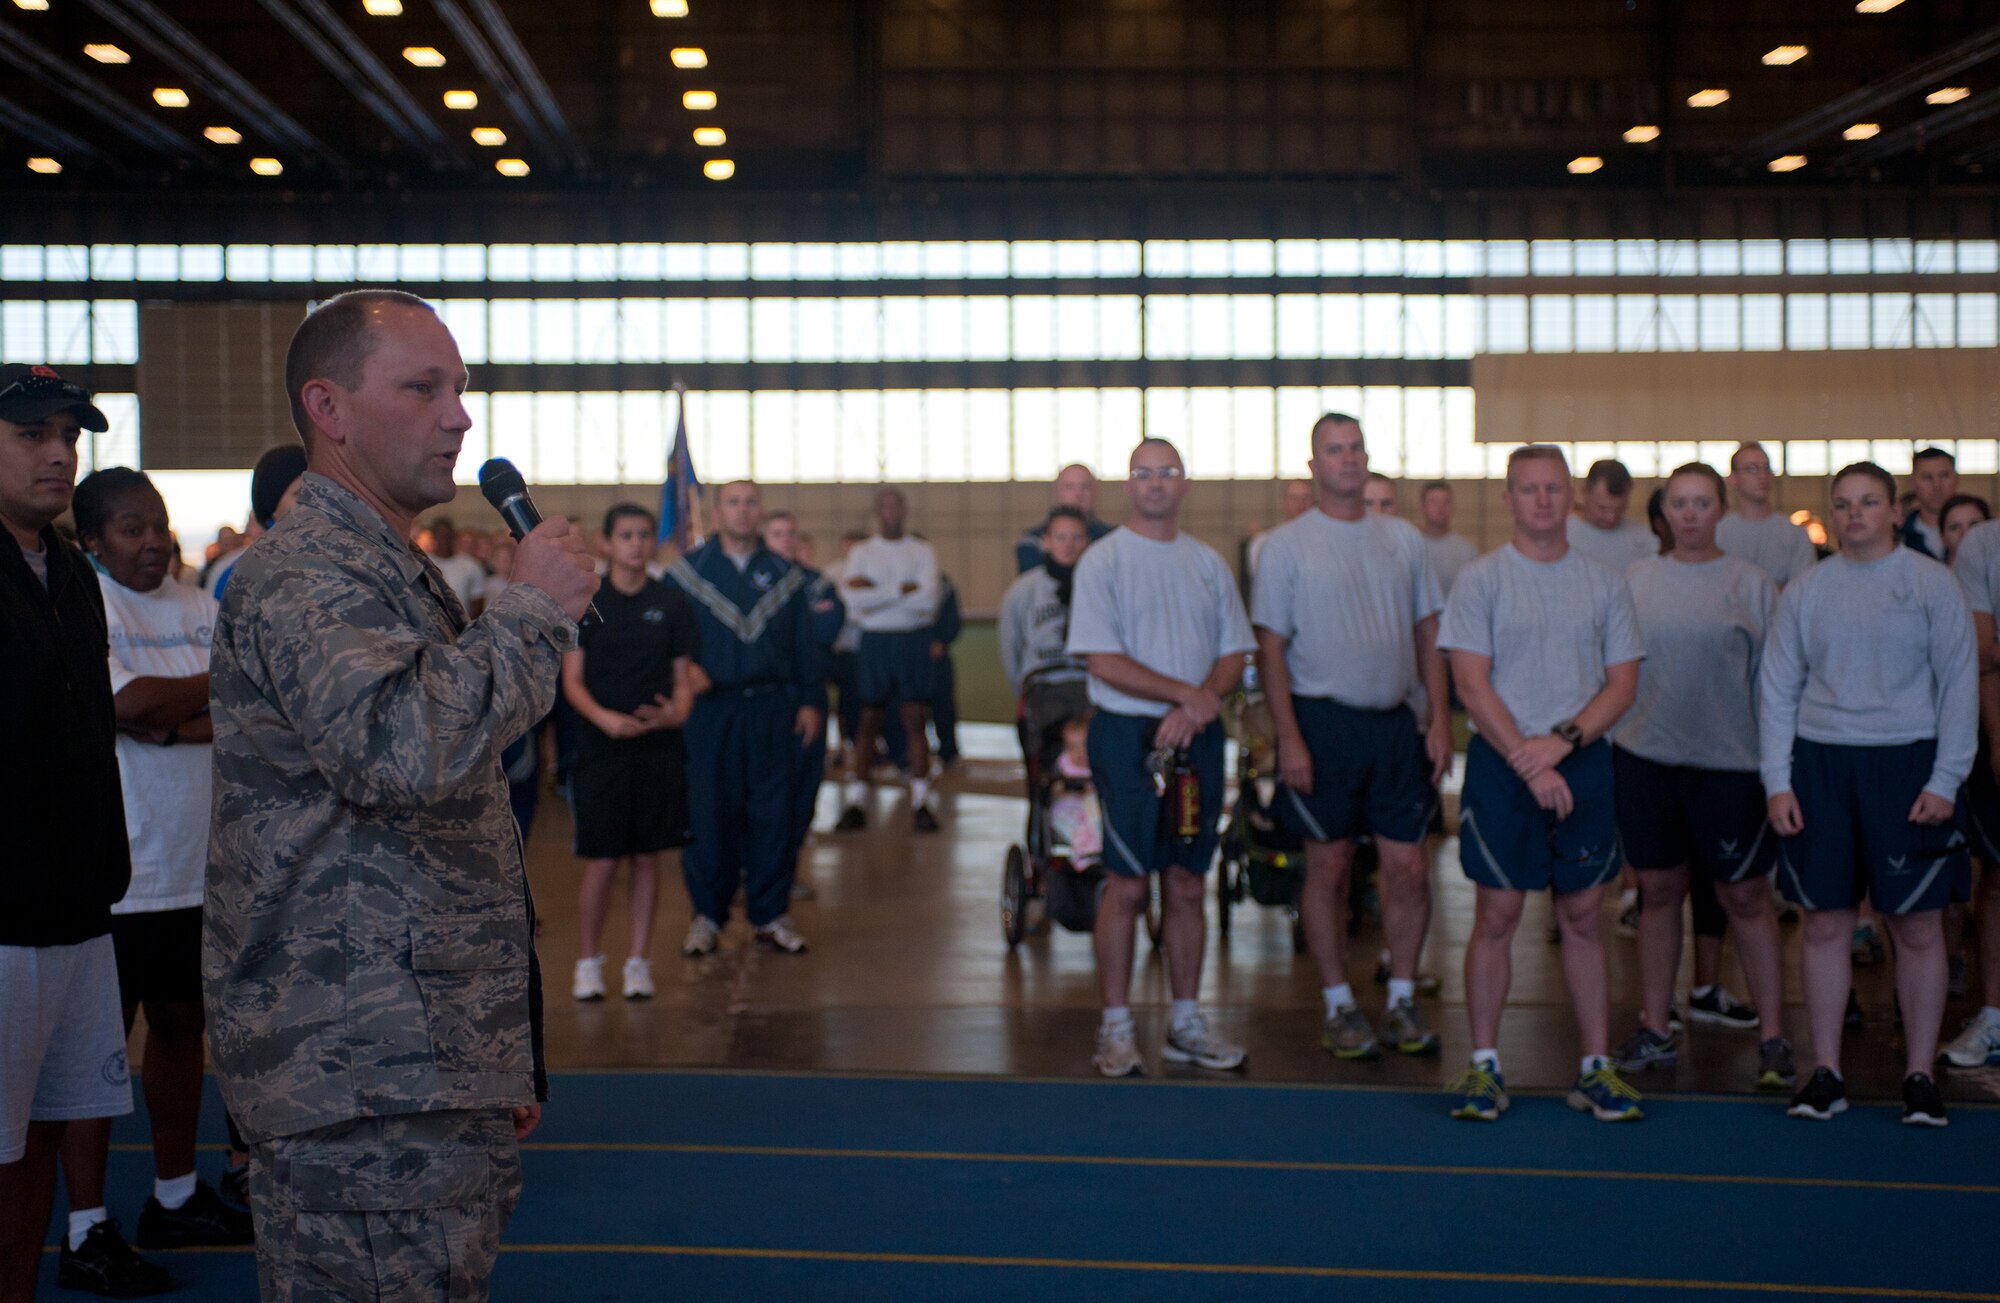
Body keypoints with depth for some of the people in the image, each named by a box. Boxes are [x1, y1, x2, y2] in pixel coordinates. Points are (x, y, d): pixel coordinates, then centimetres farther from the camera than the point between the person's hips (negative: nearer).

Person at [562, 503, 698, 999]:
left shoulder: (671, 604, 7)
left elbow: (682, 677, 9)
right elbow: (572, 680, 0)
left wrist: (678, 712, -13)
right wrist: (603, 717, -19)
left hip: (659, 748, 2)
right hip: (600, 748, -2)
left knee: (647, 857, 5)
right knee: (601, 861, -2)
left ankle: (638, 962, 16)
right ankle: (587, 963, 14)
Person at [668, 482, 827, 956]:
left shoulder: (785, 575, 11)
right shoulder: (687, 572, 4)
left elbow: (806, 644, 12)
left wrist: (811, 700, 6)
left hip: (773, 711, 2)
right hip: (709, 709, -1)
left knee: (772, 814, 3)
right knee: (709, 814, 2)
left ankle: (770, 916, 12)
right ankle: (707, 914, 14)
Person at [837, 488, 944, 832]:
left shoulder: (923, 552, 7)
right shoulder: (861, 552, 8)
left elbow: (927, 601, -9)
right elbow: (854, 600, -8)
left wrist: (875, 592, -8)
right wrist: (903, 590, -10)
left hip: (914, 641, 0)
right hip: (874, 641, 0)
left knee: (916, 723, -1)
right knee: (868, 723, 2)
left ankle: (920, 801, 3)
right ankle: (856, 801, 7)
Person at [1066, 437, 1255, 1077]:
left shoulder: (1208, 563, 12)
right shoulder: (1103, 560, -3)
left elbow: (1233, 653, 8)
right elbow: (1103, 660, -11)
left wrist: (1194, 709, -9)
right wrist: (1185, 694, -15)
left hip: (1197, 736, 4)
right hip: (1128, 735, -4)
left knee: (1186, 885, 9)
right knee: (1126, 885, -3)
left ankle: (1186, 1024, 17)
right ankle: (1116, 1026, 6)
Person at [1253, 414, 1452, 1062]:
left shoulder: (1403, 537, 10)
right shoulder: (1288, 543, -2)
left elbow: (1428, 633, 13)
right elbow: (1270, 647, -5)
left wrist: (1440, 717, 4)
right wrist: (1288, 738, -11)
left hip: (1395, 722, 3)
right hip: (1324, 721, -3)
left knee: (1408, 867, 3)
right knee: (1328, 867, 4)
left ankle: (1402, 1001, 18)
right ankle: (1340, 1007, 16)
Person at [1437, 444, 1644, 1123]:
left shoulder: (1605, 583, 8)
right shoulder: (1481, 579, 0)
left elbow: (1623, 684, 4)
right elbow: (1472, 684, -7)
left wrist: (1563, 740, -12)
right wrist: (1527, 759, -15)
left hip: (1583, 762, 3)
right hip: (1501, 763, -2)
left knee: (1583, 917, 7)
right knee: (1497, 914, 0)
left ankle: (1597, 1067, 14)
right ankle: (1484, 1065, 8)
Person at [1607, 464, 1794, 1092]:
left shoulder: (1750, 583, 0)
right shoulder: (1637, 579, 7)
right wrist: (1604, 735, 7)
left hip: (1730, 760, -2)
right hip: (1644, 755, 2)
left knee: (1745, 896, 1)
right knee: (1659, 890, 9)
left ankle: (1772, 1037, 9)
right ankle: (1654, 1029, 18)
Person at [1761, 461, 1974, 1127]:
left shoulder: (1931, 582, 2)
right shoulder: (1806, 590, 8)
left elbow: (1959, 683, 1)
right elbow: (1777, 688, 9)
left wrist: (1945, 780, -6)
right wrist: (1776, 781, 2)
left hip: (1906, 761, -2)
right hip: (1820, 762, 2)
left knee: (1917, 926, 2)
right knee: (1825, 923, 4)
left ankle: (1919, 1074, 13)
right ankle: (1826, 1071, 13)